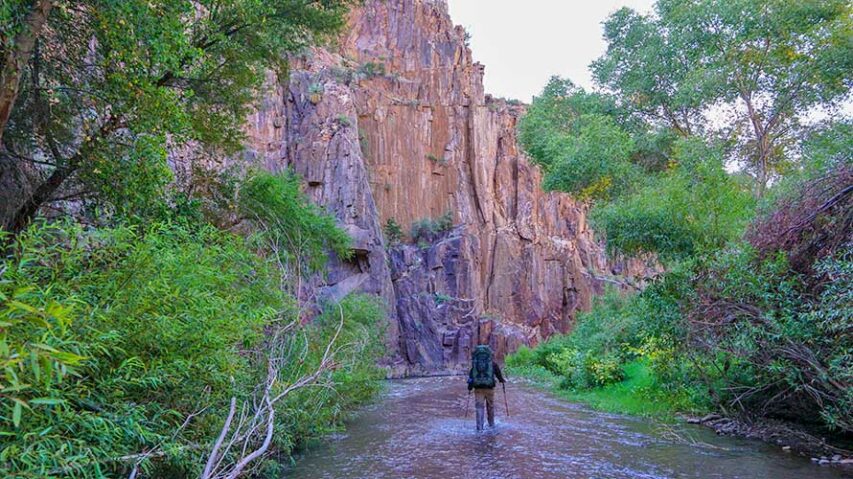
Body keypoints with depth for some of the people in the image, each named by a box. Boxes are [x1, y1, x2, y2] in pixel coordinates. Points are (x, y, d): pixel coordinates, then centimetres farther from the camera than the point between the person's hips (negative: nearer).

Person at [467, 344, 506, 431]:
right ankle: (491, 424, 26)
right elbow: (498, 373, 10)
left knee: (479, 407, 2)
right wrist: (502, 380, 28)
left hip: (478, 388, 1)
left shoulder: (474, 363, 6)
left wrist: (470, 387, 10)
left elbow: (470, 375, 5)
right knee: (490, 406, 15)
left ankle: (479, 427, -3)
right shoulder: (492, 363, 2)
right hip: (489, 387, -1)